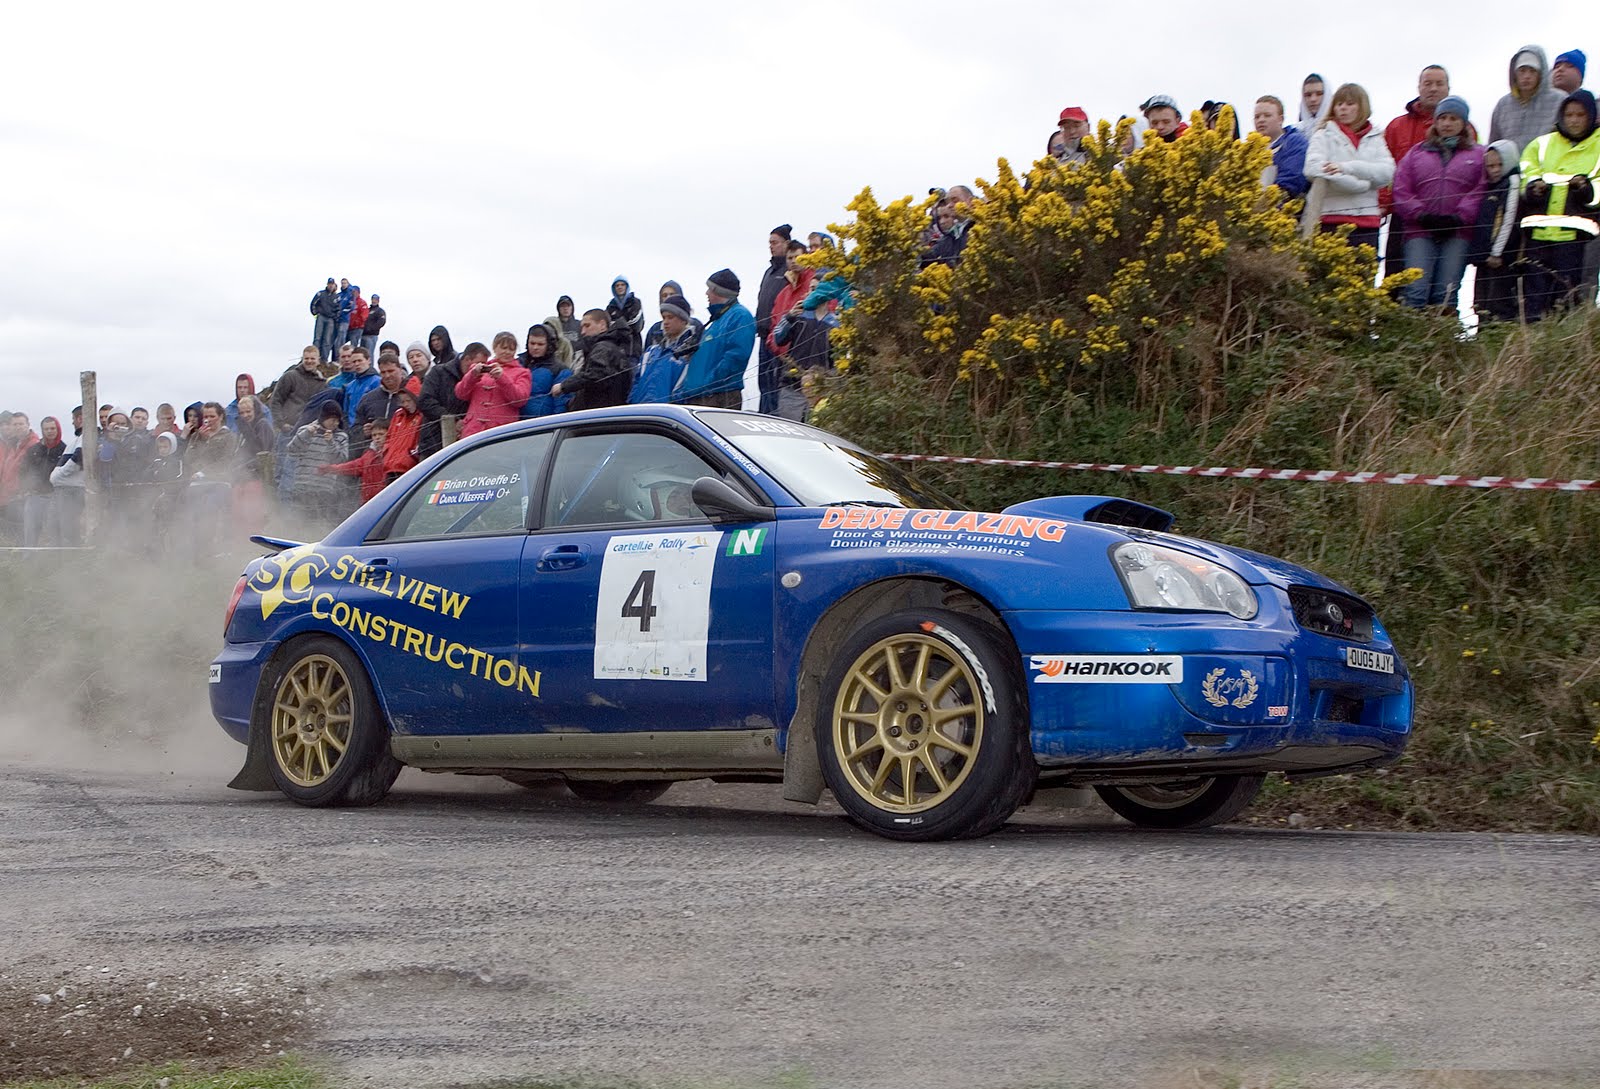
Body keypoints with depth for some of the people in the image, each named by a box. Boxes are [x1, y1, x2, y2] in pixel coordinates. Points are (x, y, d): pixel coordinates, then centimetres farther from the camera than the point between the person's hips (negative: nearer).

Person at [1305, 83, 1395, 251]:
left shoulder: (1375, 138, 16)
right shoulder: (1325, 135, 8)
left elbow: (1387, 171, -1)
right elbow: (1314, 168, -11)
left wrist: (1348, 167, -14)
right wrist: (1362, 184, -11)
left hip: (1367, 220, 3)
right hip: (1332, 220, -3)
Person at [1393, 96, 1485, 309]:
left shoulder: (1478, 155, 14)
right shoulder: (1416, 153, 19)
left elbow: (1481, 190, 0)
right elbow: (1401, 189, 9)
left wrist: (1460, 217, -12)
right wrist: (1420, 214, -6)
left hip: (1458, 233, -1)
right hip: (1419, 231, 1)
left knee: (1447, 291, -7)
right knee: (1416, 289, -12)